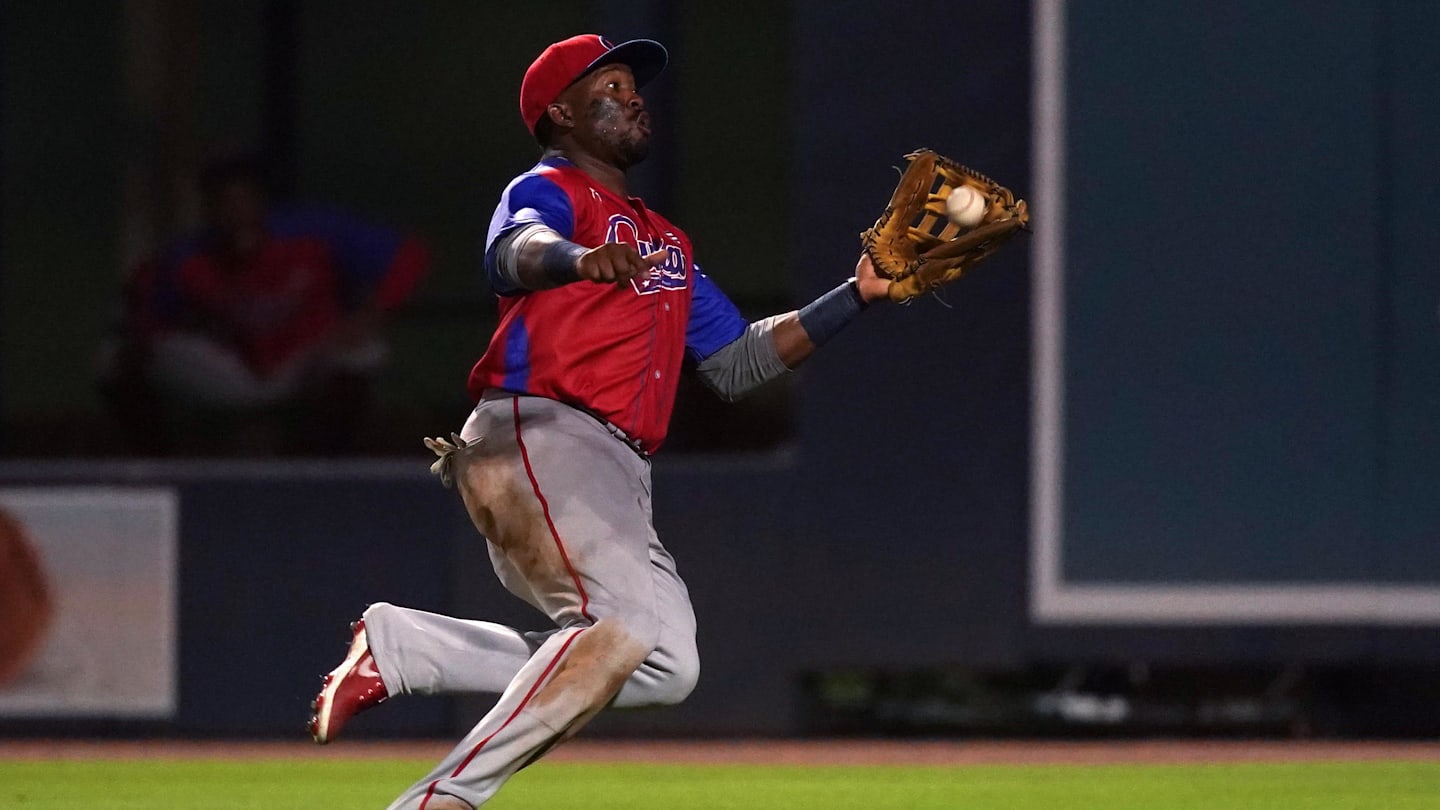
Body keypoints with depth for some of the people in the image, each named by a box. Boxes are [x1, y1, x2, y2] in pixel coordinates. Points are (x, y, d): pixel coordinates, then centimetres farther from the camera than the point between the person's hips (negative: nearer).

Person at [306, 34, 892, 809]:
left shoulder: (666, 243, 30)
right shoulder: (548, 192, 4)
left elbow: (735, 363, 28)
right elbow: (517, 251, -21)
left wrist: (856, 296, 20)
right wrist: (578, 259, -46)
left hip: (615, 479, 9)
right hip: (534, 439, -9)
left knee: (666, 664, -4)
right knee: (624, 620, -28)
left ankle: (396, 647, 1)